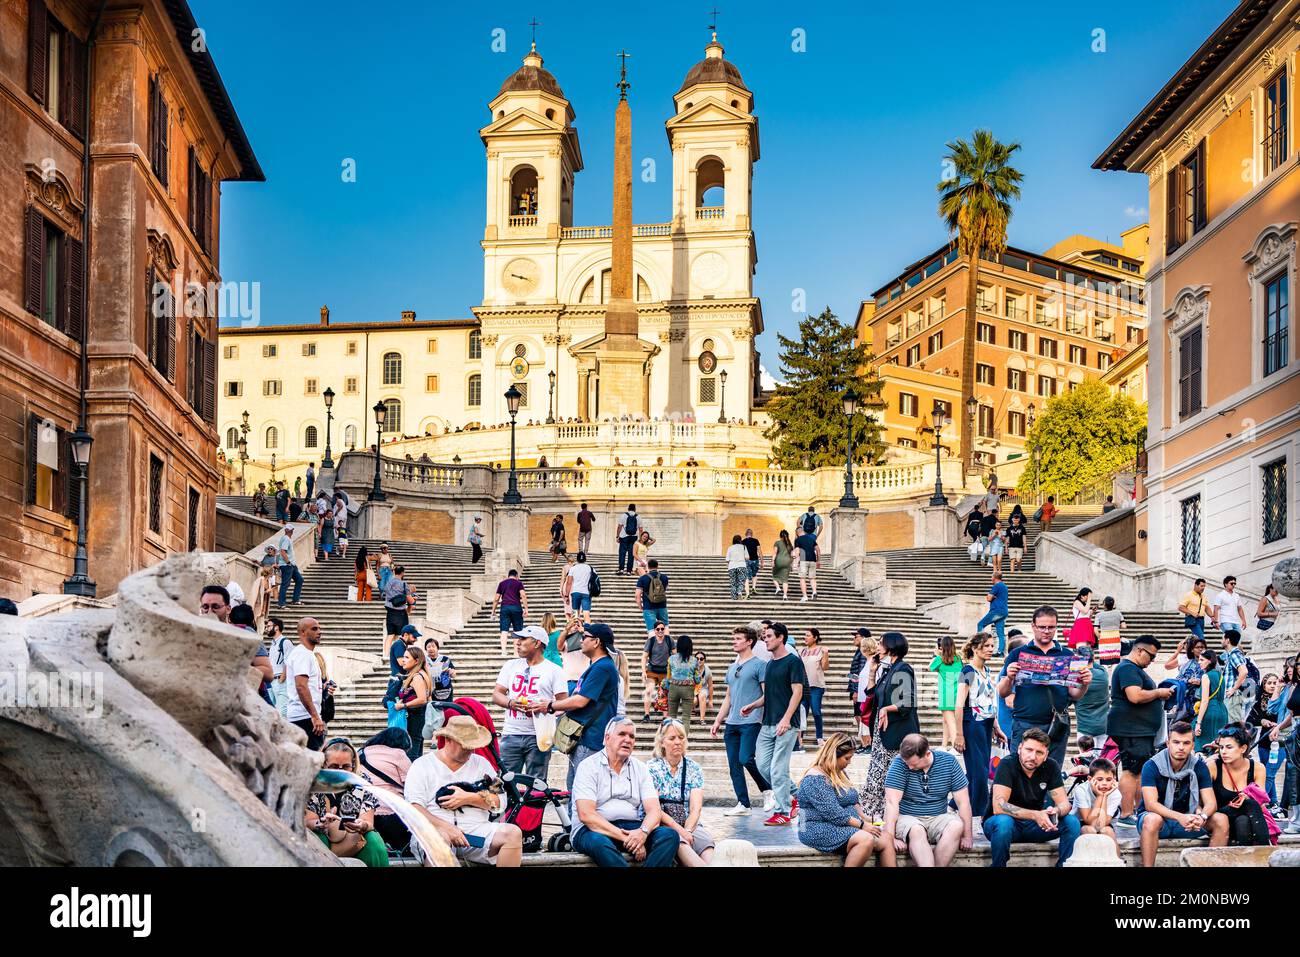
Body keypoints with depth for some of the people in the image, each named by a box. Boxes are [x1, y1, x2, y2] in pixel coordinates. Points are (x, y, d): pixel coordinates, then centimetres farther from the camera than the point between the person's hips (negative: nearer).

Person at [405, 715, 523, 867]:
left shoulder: (481, 763, 19)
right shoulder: (422, 765, 8)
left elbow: (500, 802, 11)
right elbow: (414, 808, -4)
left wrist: (468, 798, -7)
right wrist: (446, 827, -18)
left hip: (476, 829, 4)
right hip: (437, 829, -3)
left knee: (513, 833, -24)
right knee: (440, 837, -41)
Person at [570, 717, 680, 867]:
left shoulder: (640, 768, 13)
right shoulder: (588, 766, -3)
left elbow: (654, 811, 2)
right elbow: (586, 815, -15)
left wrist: (643, 832, -22)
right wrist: (624, 838, -23)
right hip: (596, 829, -5)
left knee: (670, 835, -22)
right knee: (599, 842, -40)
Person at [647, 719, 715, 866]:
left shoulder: (694, 769, 10)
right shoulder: (652, 768, 2)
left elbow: (695, 809, 0)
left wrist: (687, 831, -20)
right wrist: (680, 830, -18)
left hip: (688, 825, 3)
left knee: (706, 841, -33)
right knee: (677, 840, -38)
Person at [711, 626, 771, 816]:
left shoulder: (759, 665, -3)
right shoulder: (732, 667, 19)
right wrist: (717, 721, 20)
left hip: (751, 722, -7)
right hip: (732, 723, 7)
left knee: (746, 759, -17)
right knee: (734, 764, 4)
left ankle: (767, 790, 5)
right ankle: (743, 804, 11)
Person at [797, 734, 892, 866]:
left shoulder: (840, 772, 14)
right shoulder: (815, 779, -16)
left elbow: (853, 801, 21)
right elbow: (833, 814, -22)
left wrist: (865, 818, 3)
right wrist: (861, 824, -17)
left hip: (849, 826, 9)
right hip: (821, 830, -9)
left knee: (886, 841, -12)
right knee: (866, 840, -32)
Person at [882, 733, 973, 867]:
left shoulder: (948, 762, -4)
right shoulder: (899, 763, -10)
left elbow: (963, 802, -1)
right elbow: (892, 802, -16)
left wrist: (967, 835, -6)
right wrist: (889, 837, -25)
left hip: (938, 818, 2)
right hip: (907, 817, -2)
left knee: (957, 826, -30)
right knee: (916, 830, -36)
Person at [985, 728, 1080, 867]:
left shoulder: (1051, 767, -6)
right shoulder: (1007, 765, -20)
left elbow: (1064, 803, -8)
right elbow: (998, 807, -30)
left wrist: (1056, 811, -33)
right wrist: (1035, 815, -39)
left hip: (1034, 825, 4)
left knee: (1072, 822, -16)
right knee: (1003, 822, -38)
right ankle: (998, 866, -17)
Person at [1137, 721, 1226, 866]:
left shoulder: (1199, 766, -3)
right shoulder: (1152, 766, -14)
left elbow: (1211, 803, -8)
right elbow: (1150, 804, -24)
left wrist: (1202, 817, -33)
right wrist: (1180, 817, -39)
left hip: (1187, 821, 4)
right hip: (1160, 818, -4)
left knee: (1221, 820, -19)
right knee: (1152, 819, -38)